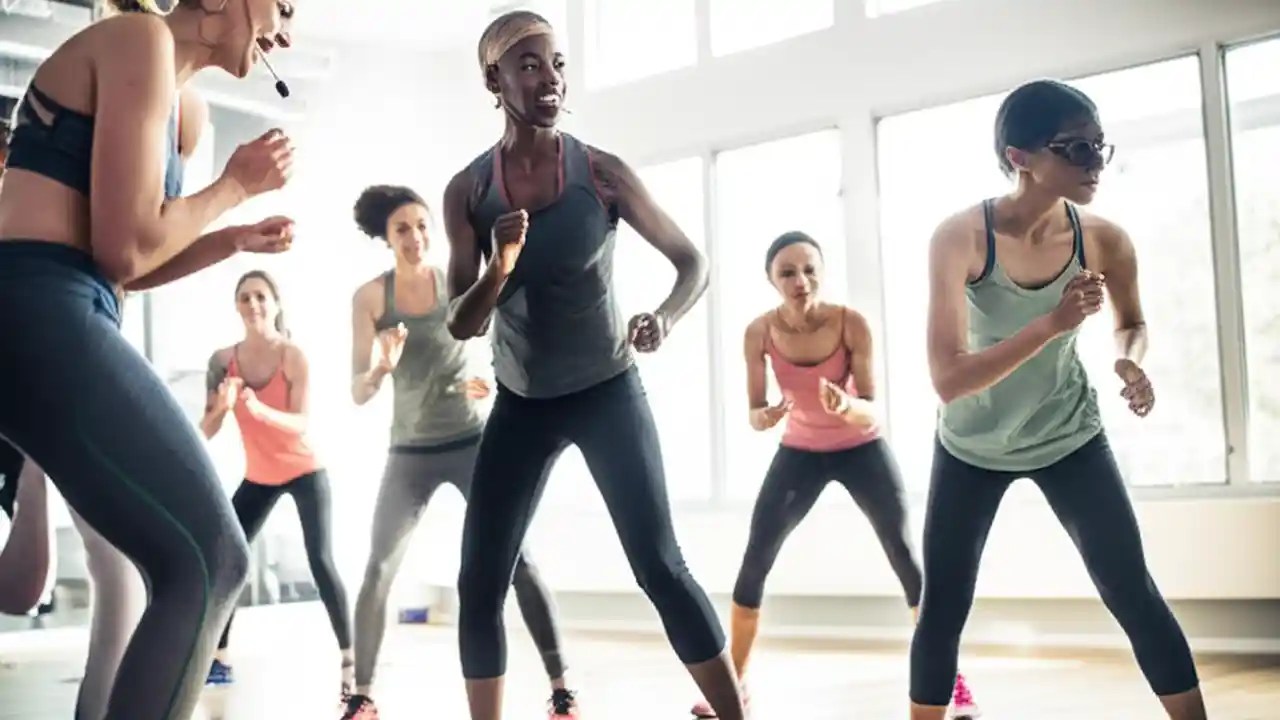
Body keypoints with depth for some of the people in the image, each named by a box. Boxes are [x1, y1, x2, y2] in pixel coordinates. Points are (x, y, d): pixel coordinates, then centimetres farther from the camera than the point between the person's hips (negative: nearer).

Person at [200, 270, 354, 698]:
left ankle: (350, 660, -9)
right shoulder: (223, 360, -10)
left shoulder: (294, 356, -20)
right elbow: (206, 431, -13)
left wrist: (260, 409, -45)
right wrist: (222, 407, -34)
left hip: (305, 472, -4)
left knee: (321, 561, -14)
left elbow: (301, 423, -28)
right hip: (258, 478, 4)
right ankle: (218, 661, 9)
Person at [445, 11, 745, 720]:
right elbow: (461, 325, -6)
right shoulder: (467, 191, -6)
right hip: (520, 403, 3)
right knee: (478, 584, 0)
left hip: (608, 392, -2)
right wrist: (498, 268, -27)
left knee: (661, 568, -9)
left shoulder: (602, 173, -11)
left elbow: (693, 262, -3)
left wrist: (664, 316, -25)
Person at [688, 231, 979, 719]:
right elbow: (754, 413, -14)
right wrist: (763, 417, -37)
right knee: (754, 561, -6)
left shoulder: (851, 324, -25)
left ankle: (951, 680, 5)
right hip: (799, 453, 2)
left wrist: (848, 407, -48)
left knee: (906, 556, -8)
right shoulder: (760, 333, -19)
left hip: (862, 450, -2)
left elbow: (872, 412, -25)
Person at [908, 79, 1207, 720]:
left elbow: (1132, 322, 6)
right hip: (972, 447, -1)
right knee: (942, 610, 4)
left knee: (1134, 595, -3)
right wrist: (1053, 322, -42)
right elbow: (948, 379, -32)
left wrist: (1132, 361, -17)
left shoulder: (1104, 241, -17)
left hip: (1070, 437, 2)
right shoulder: (959, 238, -26)